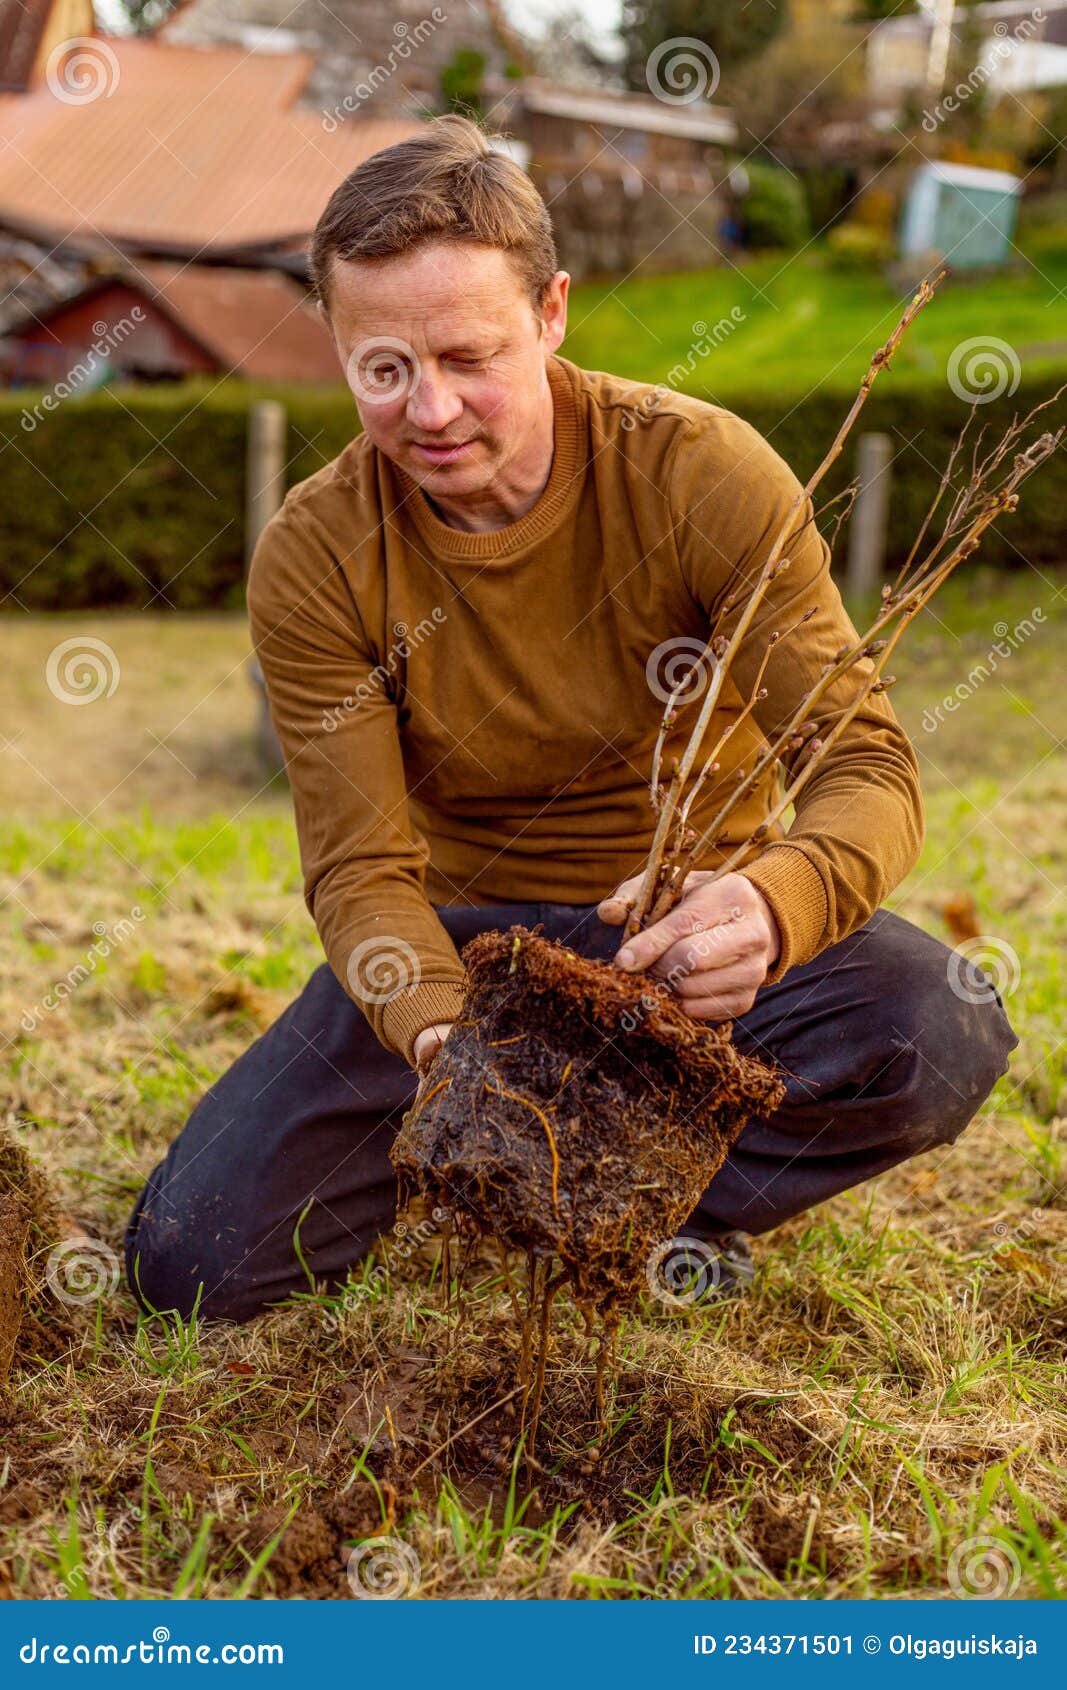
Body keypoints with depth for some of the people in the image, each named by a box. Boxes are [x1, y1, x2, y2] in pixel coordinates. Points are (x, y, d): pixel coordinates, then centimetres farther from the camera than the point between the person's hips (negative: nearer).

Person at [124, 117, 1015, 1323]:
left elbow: (866, 764, -22)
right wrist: (444, 1042, -37)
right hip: (461, 936, 1)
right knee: (193, 1260, -13)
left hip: (691, 923, 0)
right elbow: (363, 864, -15)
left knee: (942, 1034, -31)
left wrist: (770, 903, -46)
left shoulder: (702, 472, -17)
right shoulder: (312, 559, -13)